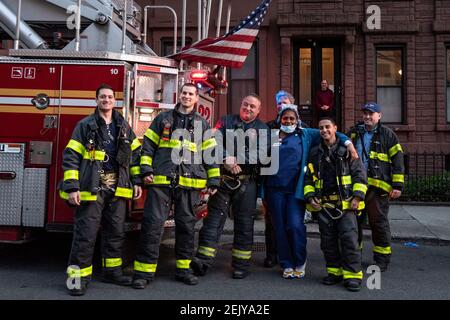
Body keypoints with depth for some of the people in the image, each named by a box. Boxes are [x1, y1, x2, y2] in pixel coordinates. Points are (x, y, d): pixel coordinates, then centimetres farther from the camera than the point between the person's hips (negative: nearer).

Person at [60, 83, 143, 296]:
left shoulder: (124, 127, 12)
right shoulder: (85, 125, -1)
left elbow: (135, 154, 16)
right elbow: (70, 157, -5)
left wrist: (136, 181, 8)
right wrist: (72, 187, -13)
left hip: (117, 189, 5)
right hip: (92, 188, -4)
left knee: (115, 232, 11)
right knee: (85, 233, -4)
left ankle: (112, 271, 24)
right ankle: (78, 276, 6)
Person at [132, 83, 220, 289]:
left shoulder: (202, 124, 12)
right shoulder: (163, 119, 10)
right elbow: (148, 145, 9)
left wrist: (213, 180, 5)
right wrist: (146, 169, -3)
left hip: (189, 183, 2)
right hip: (161, 181, -1)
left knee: (186, 225, 8)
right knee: (153, 223, -4)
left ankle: (183, 268, 20)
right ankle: (144, 270, 3)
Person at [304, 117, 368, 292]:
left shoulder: (347, 150, 4)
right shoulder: (315, 153, 15)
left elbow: (359, 174, 1)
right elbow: (308, 178, 18)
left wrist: (357, 196, -9)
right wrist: (310, 197, 5)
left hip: (345, 203, -4)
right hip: (323, 204, 4)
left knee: (349, 237, -8)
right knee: (328, 240, 8)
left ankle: (353, 274, 1)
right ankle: (334, 271, 21)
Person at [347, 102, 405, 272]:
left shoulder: (387, 135, 2)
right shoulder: (354, 133, 13)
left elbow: (397, 160, -1)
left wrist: (397, 185, -7)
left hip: (377, 187, -4)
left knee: (379, 222, 1)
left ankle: (382, 258, 15)